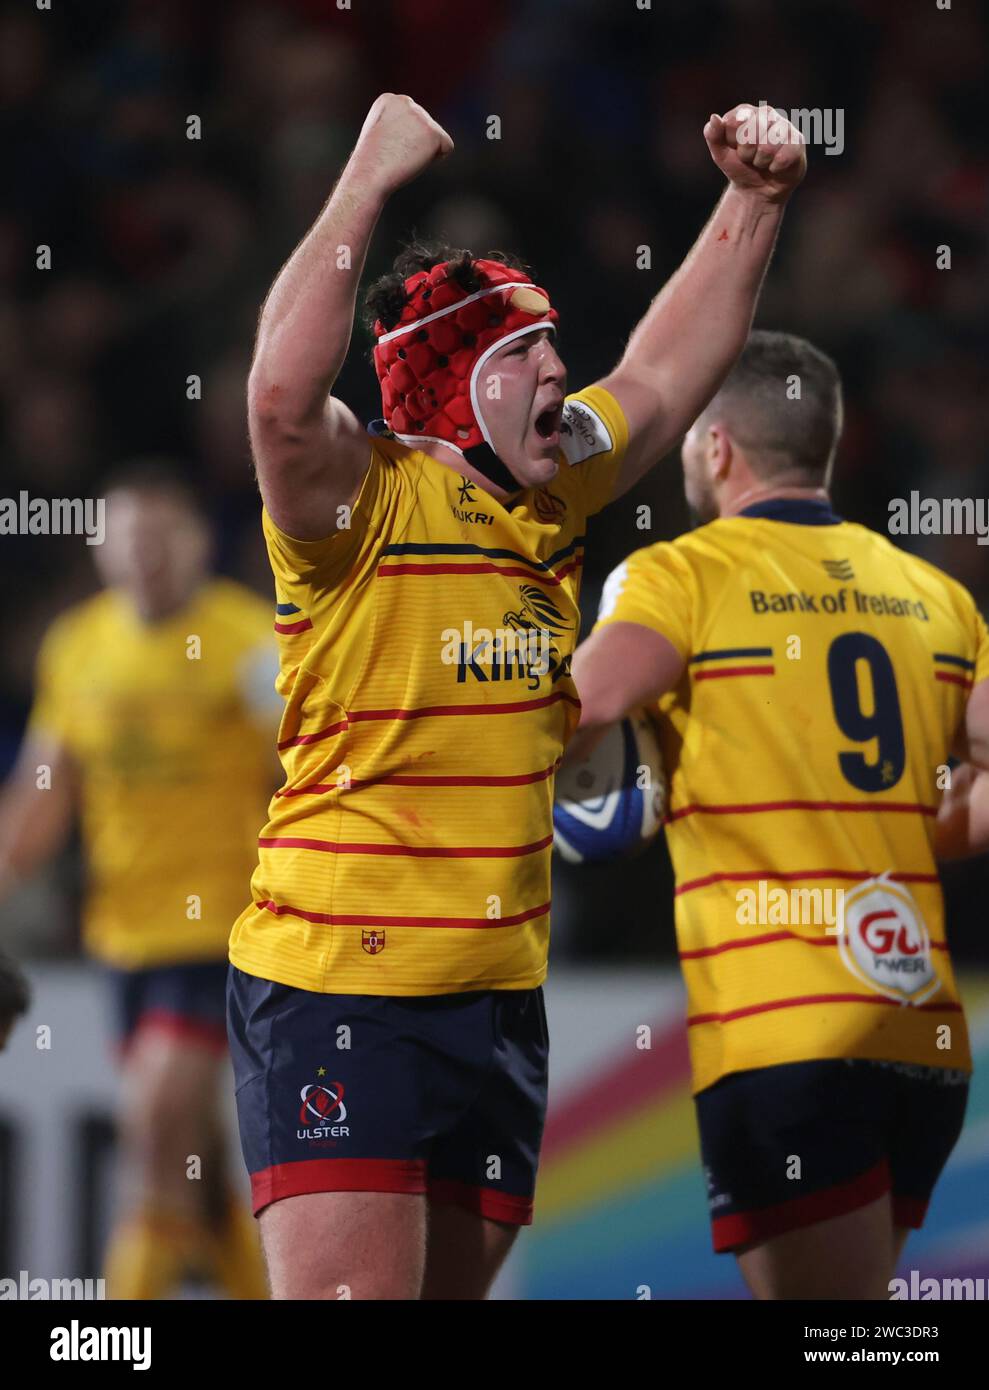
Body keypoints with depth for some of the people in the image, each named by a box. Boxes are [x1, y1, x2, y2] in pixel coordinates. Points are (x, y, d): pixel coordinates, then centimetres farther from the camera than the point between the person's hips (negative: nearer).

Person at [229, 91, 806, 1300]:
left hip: (500, 992, 8)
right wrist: (369, 181, -27)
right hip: (339, 985, -8)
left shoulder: (554, 495, 11)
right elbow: (281, 395, -31)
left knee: (451, 1287, 11)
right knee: (351, 1292, -16)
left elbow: (668, 373, 23)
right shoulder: (363, 498, -10)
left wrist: (753, 204, 15)